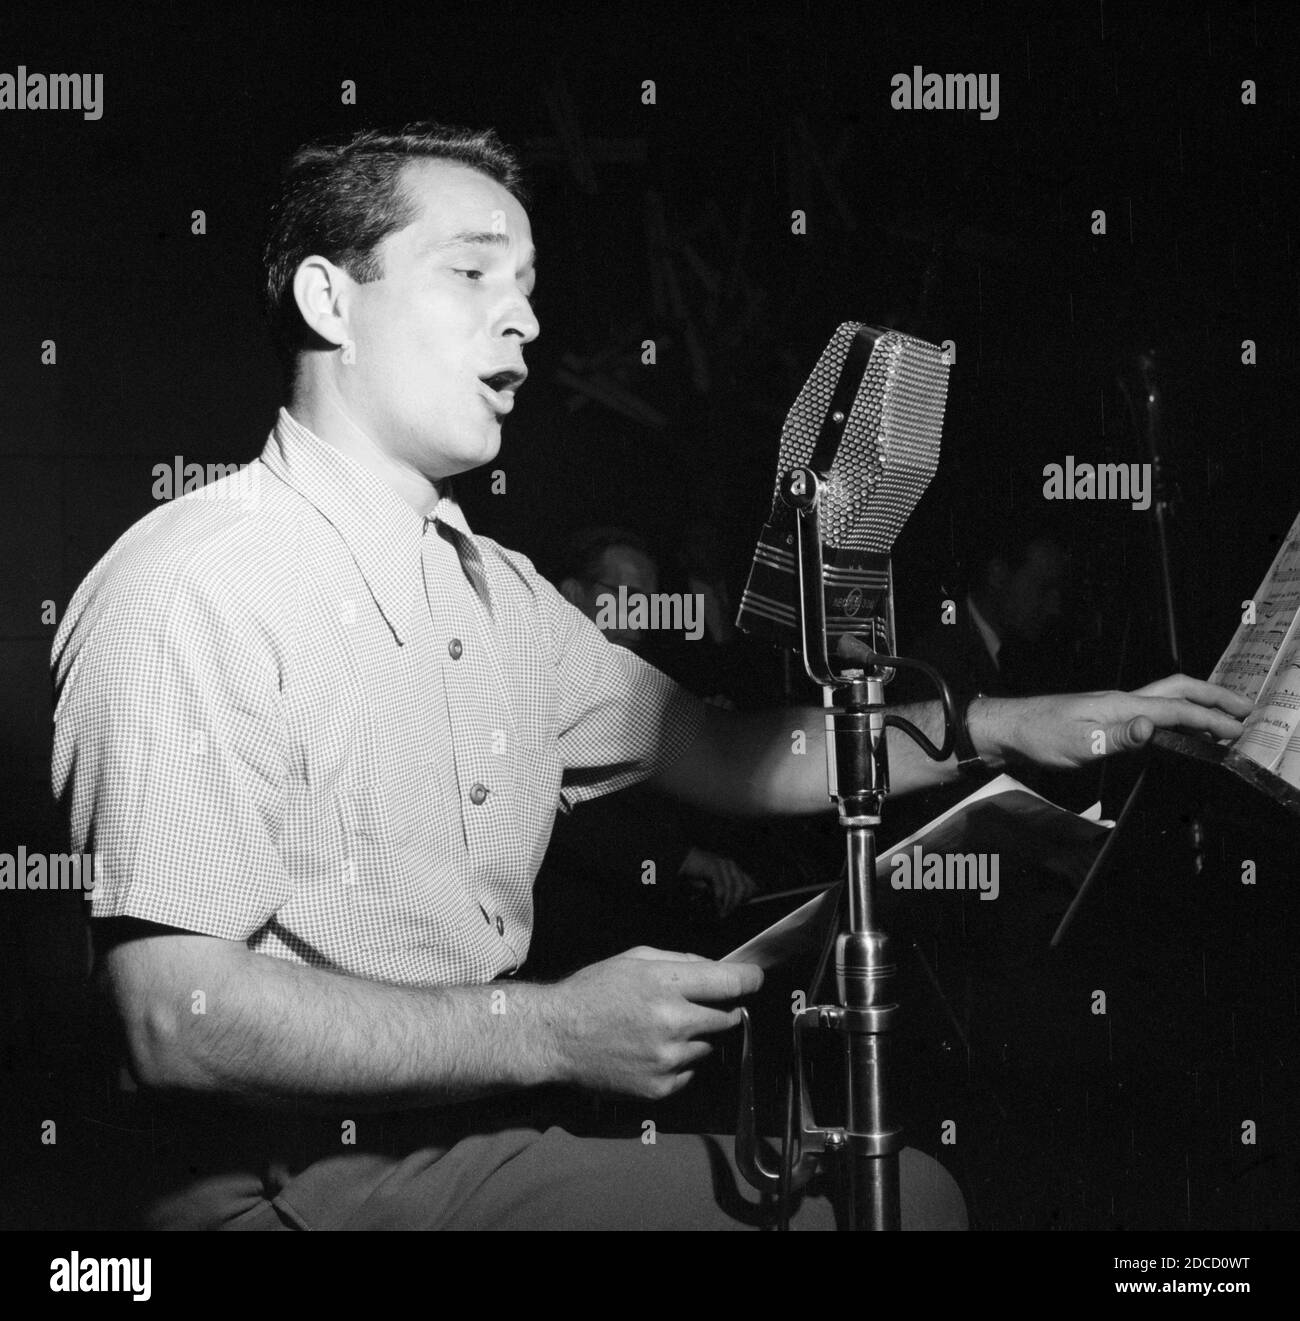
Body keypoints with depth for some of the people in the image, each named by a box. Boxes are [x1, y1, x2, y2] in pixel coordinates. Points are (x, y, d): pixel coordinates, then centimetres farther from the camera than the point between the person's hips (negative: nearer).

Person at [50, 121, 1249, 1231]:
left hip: (483, 1149, 9)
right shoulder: (193, 590, -15)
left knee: (907, 1188, 2)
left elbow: (717, 753, 23)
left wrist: (1010, 727, 11)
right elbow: (179, 1019, -22)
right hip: (294, 1185, -9)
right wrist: (553, 1032, -23)